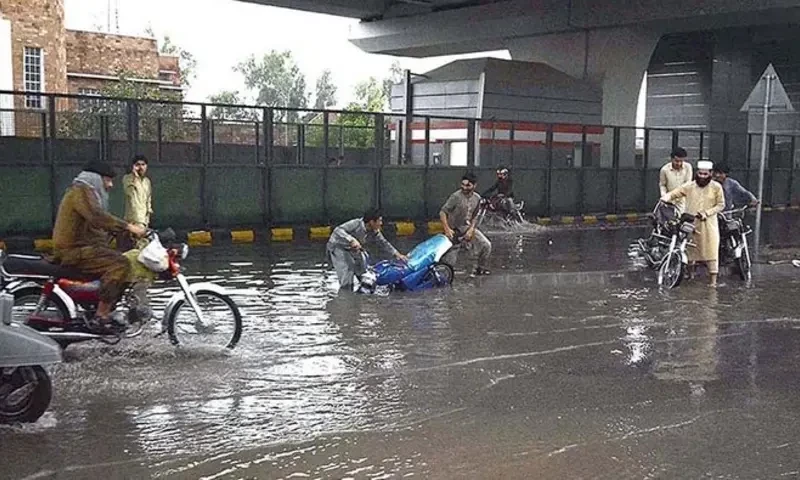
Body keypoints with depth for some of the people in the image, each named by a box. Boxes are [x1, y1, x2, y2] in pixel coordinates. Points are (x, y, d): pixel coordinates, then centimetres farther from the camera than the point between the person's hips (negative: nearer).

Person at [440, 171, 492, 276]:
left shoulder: (477, 198, -2)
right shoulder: (456, 197, -20)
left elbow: (473, 216, 8)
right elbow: (442, 212, -19)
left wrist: (471, 229, -8)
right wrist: (447, 229, -28)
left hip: (468, 228, 5)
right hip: (454, 230, -5)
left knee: (486, 245, -5)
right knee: (449, 261, -7)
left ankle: (480, 268, 16)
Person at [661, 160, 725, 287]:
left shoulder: (716, 187, -1)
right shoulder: (689, 186, 1)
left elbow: (721, 205, 3)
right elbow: (674, 194, -1)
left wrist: (707, 213, -11)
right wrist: (665, 198, -23)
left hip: (708, 223, -2)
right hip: (691, 223, 2)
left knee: (711, 251, -7)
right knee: (690, 249, 12)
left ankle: (713, 280, -2)